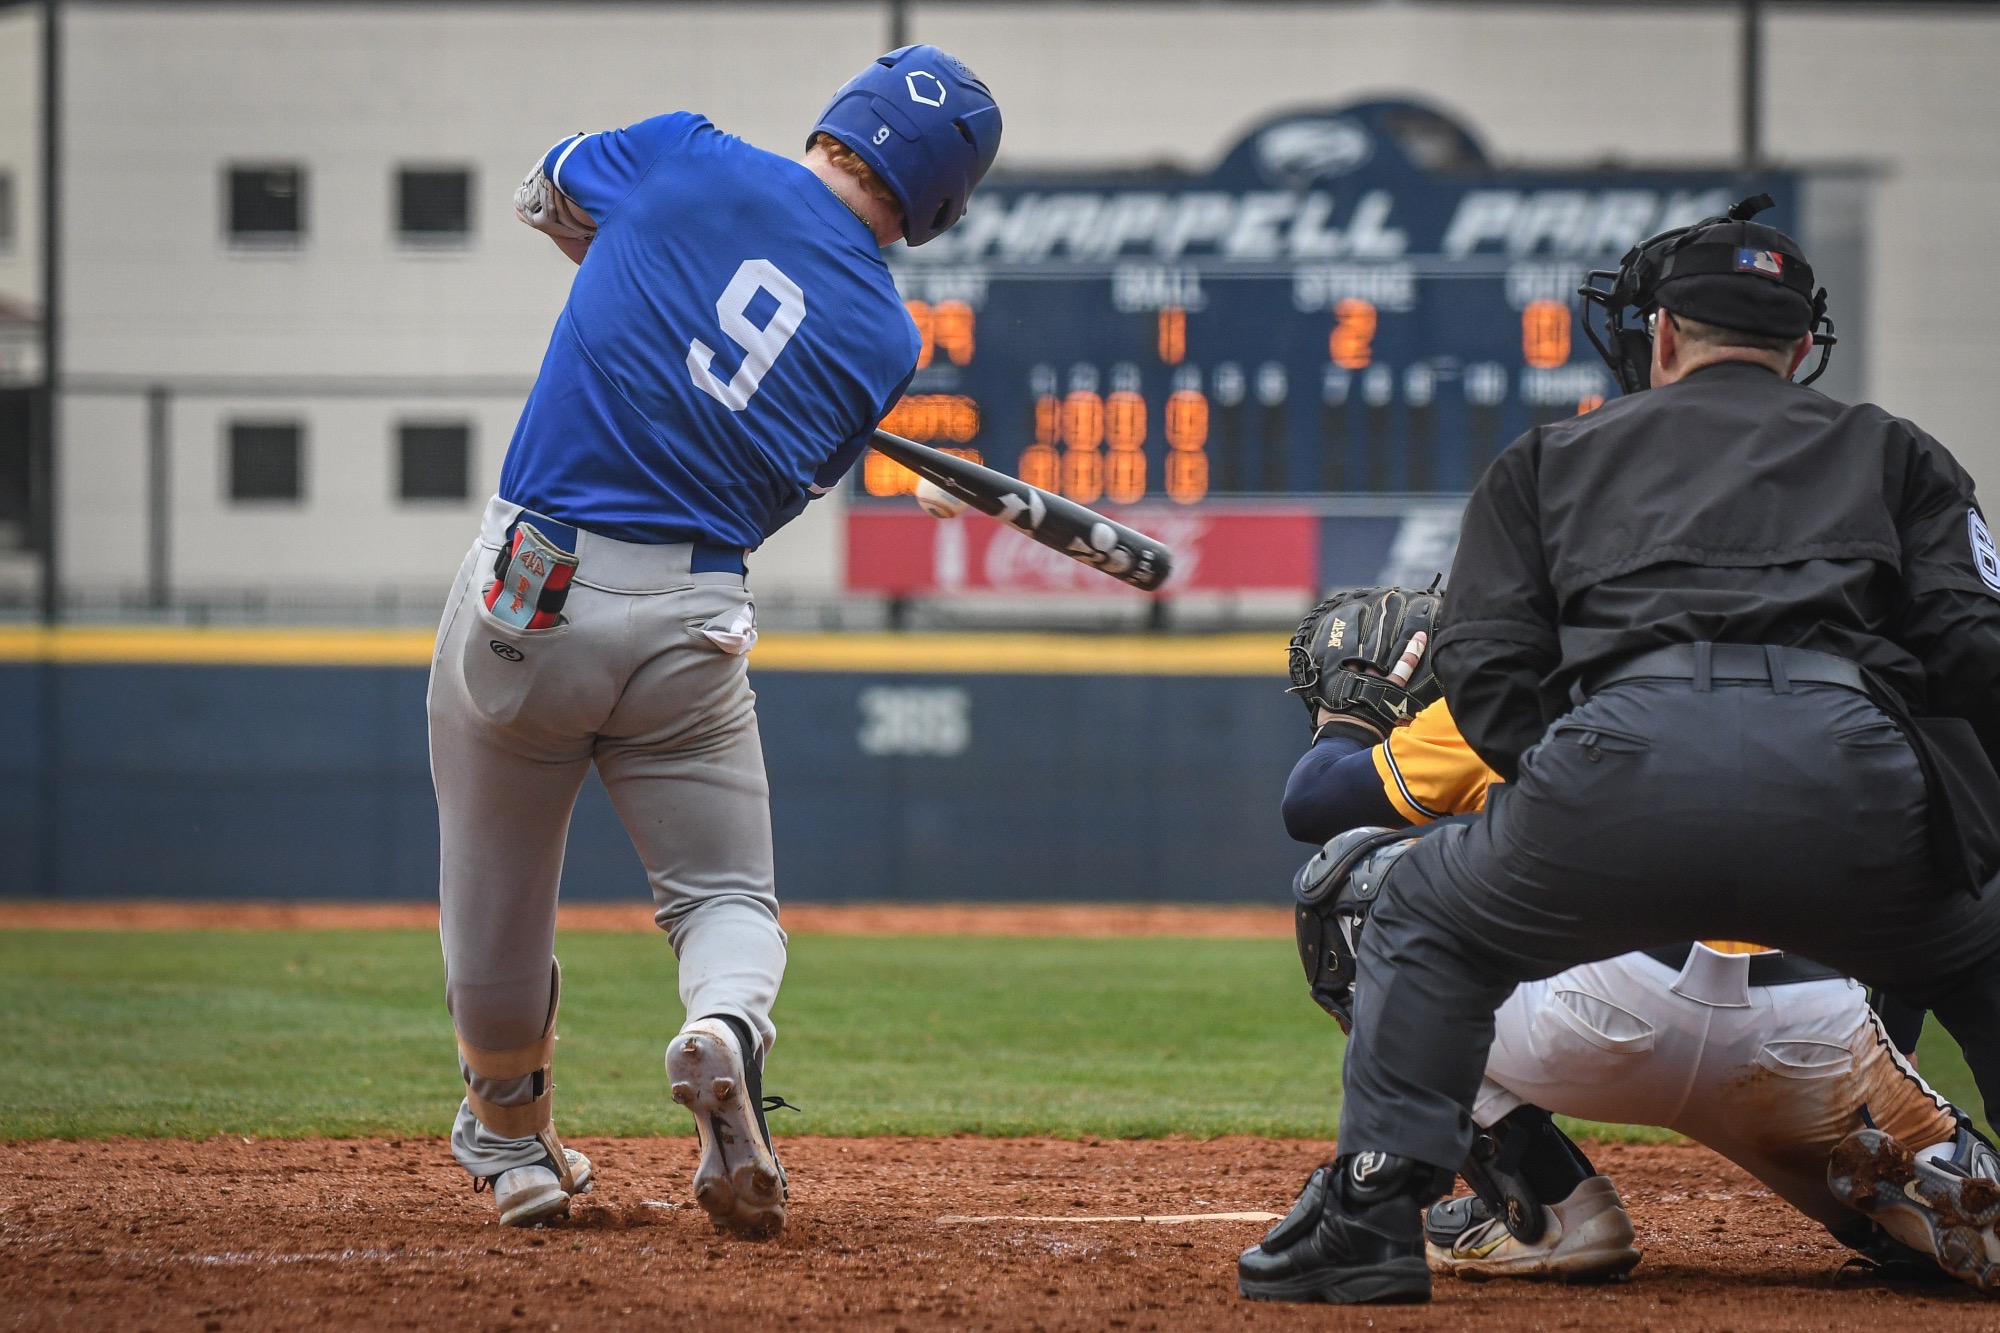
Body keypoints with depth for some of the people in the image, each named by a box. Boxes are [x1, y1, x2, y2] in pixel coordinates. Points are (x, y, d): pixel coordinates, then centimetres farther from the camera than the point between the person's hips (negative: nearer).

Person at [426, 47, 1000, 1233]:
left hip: (526, 590, 0)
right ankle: (728, 1033, -19)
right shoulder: (885, 341, 2)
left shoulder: (686, 157, -2)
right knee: (727, 894, 13)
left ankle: (514, 1142, 32)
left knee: (497, 896, 17)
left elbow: (544, 195, 19)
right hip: (688, 624, 0)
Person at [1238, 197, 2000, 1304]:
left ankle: (1371, 1209, 14)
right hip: (1850, 779, 0)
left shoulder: (1551, 458, 31)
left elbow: (1486, 671, 18)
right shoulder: (1894, 454, 30)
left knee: (1425, 919, 28)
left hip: (1625, 759, 0)